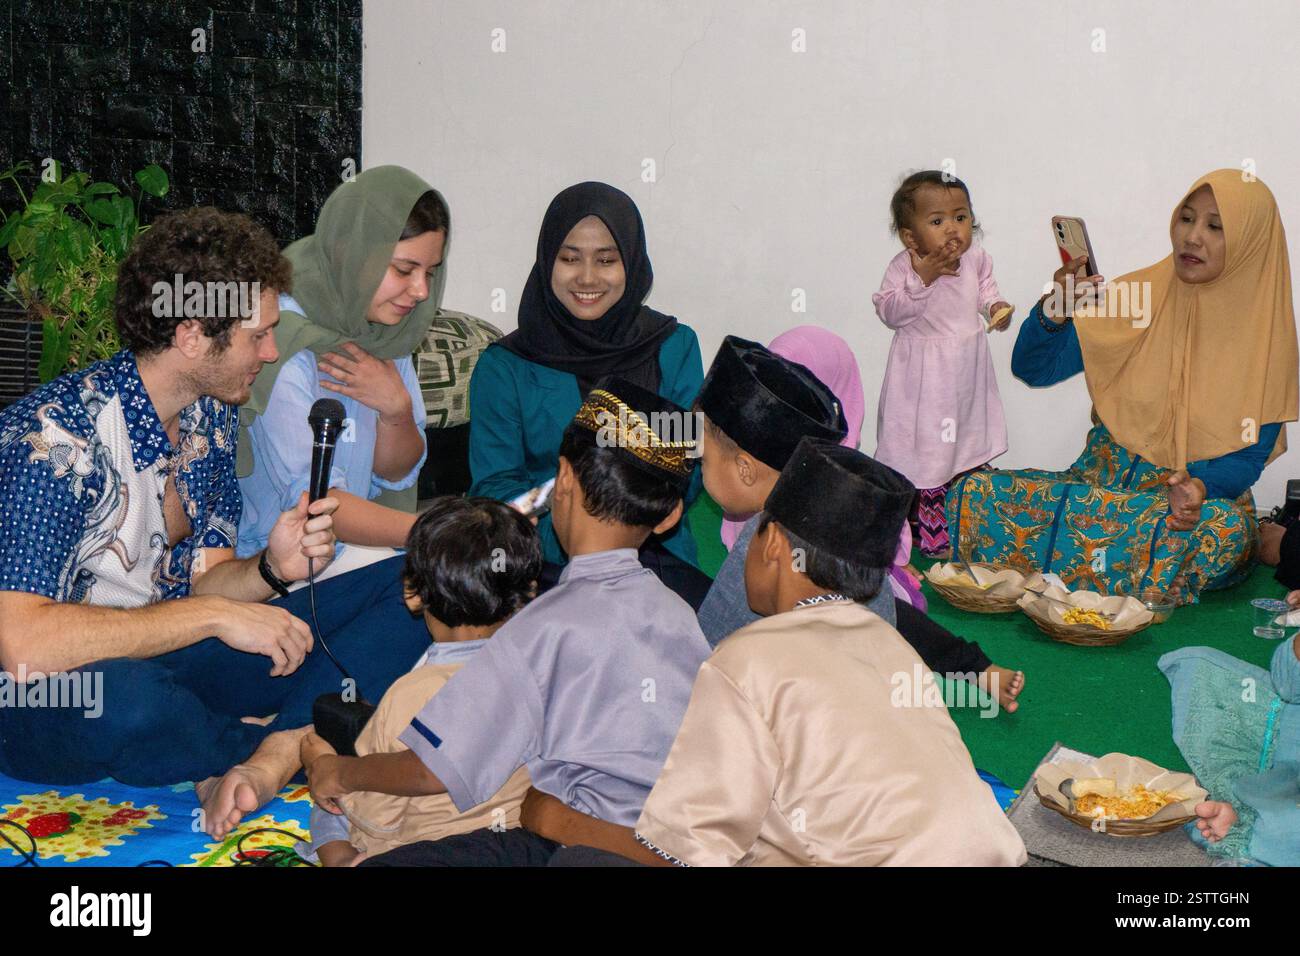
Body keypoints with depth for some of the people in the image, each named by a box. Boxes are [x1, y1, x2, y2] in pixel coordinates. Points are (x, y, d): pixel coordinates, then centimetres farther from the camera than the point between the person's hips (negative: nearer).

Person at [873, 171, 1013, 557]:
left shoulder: (975, 258, -4)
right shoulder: (904, 266, -18)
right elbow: (890, 312, -22)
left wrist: (996, 306, -5)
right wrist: (922, 278, -31)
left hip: (968, 366, 5)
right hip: (925, 371, -5)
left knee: (967, 438, 19)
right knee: (927, 449, 2)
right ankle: (932, 525, 16)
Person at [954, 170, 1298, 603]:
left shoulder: (1263, 336, -3)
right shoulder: (1136, 296, 1)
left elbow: (1247, 459, -5)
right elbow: (1031, 370, -1)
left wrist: (1200, 486, -28)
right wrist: (1053, 312, -22)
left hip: (1205, 490, -1)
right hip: (1102, 480, 1)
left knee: (1226, 528, -39)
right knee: (975, 493, -23)